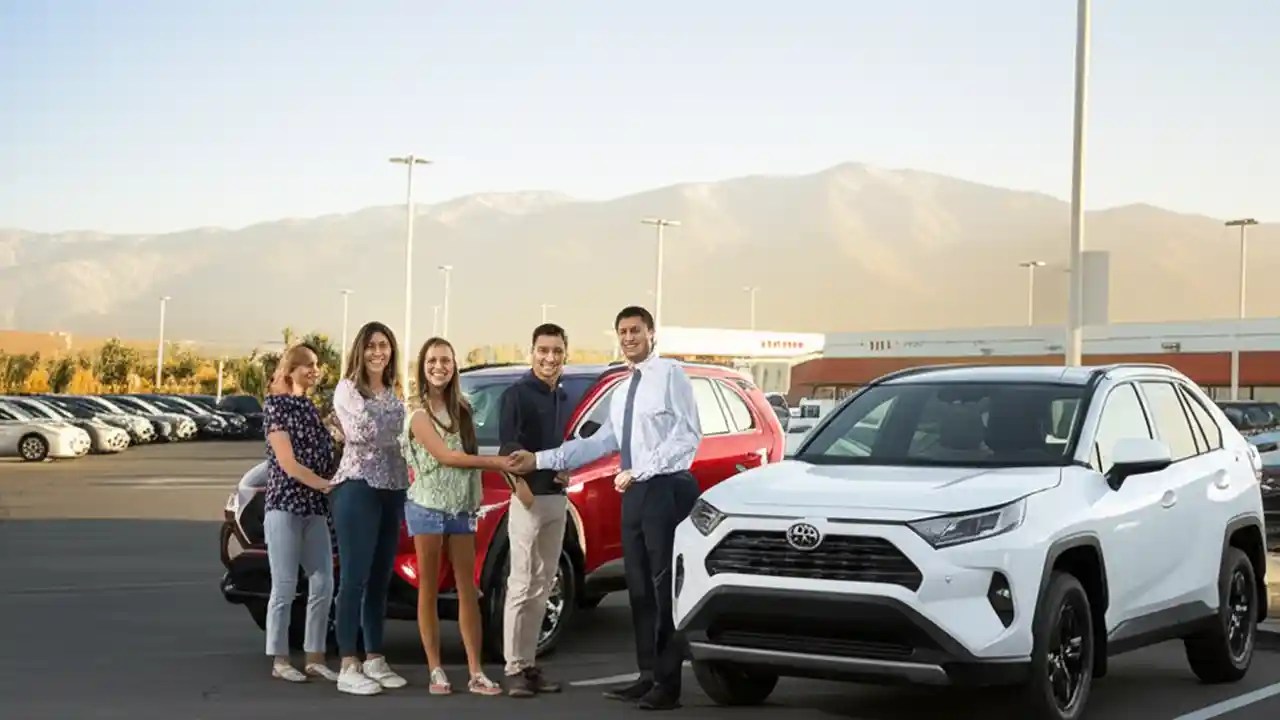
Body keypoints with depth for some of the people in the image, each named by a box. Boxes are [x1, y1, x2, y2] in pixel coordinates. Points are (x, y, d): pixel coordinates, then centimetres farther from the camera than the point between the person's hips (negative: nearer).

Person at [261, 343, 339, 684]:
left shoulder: (313, 409, 16)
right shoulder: (276, 405, -4)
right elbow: (287, 462, -13)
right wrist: (327, 485, -17)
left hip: (315, 508, 7)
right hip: (285, 505, -7)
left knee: (323, 585, 4)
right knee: (285, 588, -3)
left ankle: (314, 657, 11)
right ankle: (280, 660, 5)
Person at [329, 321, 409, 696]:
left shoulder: (396, 392, 16)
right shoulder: (347, 389, -2)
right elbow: (364, 433, -14)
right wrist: (401, 434, -2)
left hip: (393, 489, 6)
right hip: (358, 487, -6)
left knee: (381, 580, 9)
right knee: (354, 579, -8)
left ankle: (374, 659, 15)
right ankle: (349, 667, -8)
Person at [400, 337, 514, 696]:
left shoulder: (461, 408, 11)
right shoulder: (418, 413, -7)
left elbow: (466, 454, 13)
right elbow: (444, 456, -16)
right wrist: (497, 462, -16)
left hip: (462, 507, 5)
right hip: (428, 506, -5)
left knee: (468, 590, 2)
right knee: (429, 590, 1)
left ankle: (476, 673, 2)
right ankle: (436, 671, 5)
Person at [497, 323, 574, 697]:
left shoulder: (564, 399, 16)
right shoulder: (517, 393, -8)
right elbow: (507, 447, -17)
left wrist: (567, 470, 6)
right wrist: (522, 487, -28)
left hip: (558, 499, 8)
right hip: (528, 498, -8)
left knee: (542, 589, 10)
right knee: (522, 586, -7)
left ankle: (529, 663, 16)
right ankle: (515, 668, -5)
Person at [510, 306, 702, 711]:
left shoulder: (670, 374, -4)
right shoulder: (620, 392, 20)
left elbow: (688, 434, -13)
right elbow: (600, 443, 17)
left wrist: (639, 471, -16)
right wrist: (541, 460, 11)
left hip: (667, 490, -8)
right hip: (635, 494, 8)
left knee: (665, 586, -6)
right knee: (639, 587, 9)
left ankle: (668, 683, -3)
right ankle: (648, 676, 15)